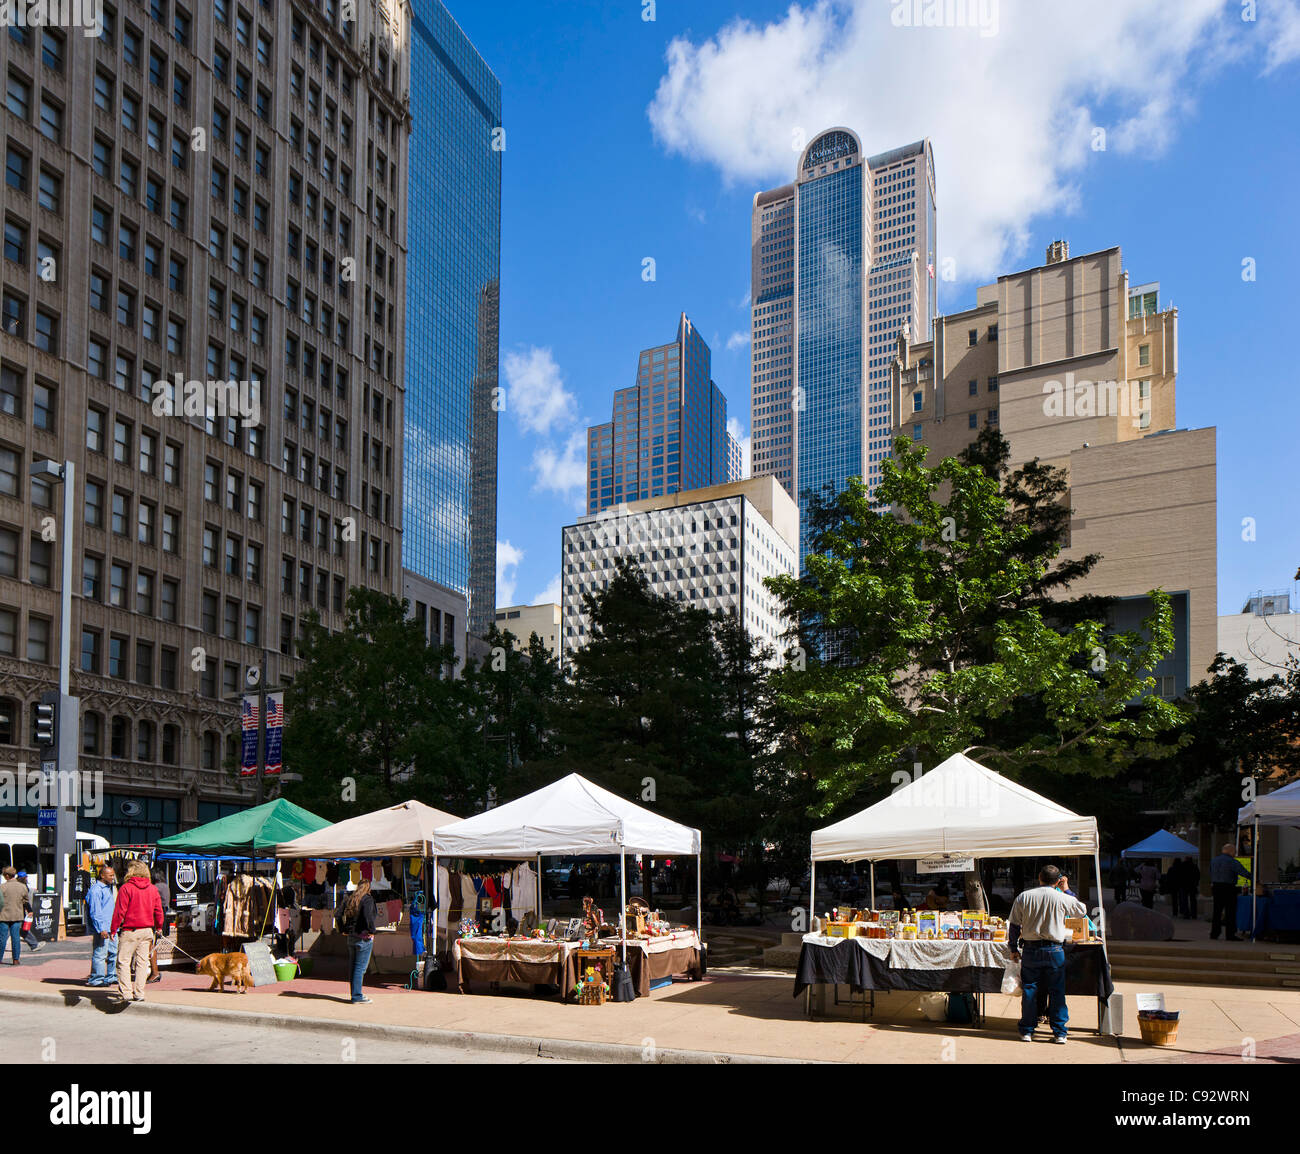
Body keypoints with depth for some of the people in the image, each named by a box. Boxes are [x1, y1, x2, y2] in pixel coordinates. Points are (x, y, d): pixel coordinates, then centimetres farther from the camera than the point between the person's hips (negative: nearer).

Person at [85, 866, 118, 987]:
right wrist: (101, 929, -22)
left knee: (114, 952, 13)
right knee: (100, 954, -6)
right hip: (102, 928, -10)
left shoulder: (108, 887, 17)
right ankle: (96, 979, 0)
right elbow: (95, 912, -19)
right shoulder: (96, 890, -14)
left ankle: (111, 977, 23)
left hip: (110, 927, 10)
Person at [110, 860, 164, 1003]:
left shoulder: (126, 888, -8)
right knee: (142, 962, 8)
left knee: (123, 962, 2)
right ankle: (139, 993, 9)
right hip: (147, 930, 5)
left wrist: (113, 929, -3)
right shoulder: (153, 888, 7)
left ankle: (126, 993, -5)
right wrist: (159, 927, 23)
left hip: (129, 931, -5)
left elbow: (120, 911, -10)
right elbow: (158, 910, 11)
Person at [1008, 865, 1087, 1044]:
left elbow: (1014, 926, 2)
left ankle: (1027, 1031, 13)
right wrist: (1066, 891, 19)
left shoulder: (1023, 897, -1)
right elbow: (1082, 910, 13)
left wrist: (1014, 949, 12)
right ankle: (1059, 1033, 9)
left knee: (1029, 990, 9)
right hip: (1055, 951, -1)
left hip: (1030, 950, 1)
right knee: (1057, 992, 7)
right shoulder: (1062, 899, -6)